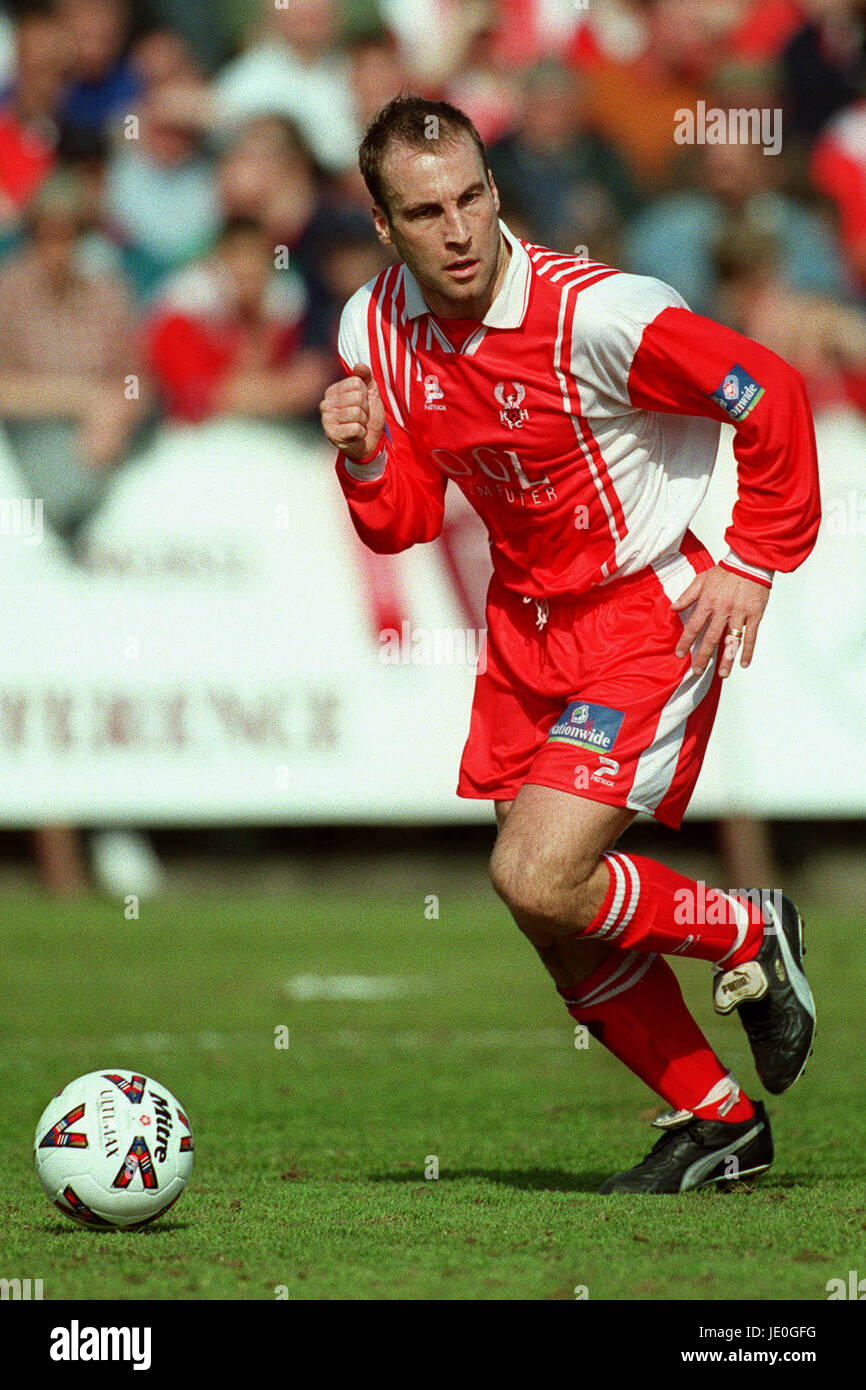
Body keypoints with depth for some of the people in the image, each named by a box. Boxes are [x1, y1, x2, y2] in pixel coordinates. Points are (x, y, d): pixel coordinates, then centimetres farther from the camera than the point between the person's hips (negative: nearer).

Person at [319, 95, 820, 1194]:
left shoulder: (593, 312, -24)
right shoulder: (374, 329, -3)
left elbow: (772, 396, -15)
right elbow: (404, 522, 6)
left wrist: (753, 565, -12)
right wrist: (364, 460, -15)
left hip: (650, 613, -7)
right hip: (525, 621, 7)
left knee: (539, 879, -19)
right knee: (559, 926, 8)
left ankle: (750, 935, 8)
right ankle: (717, 1122, 28)